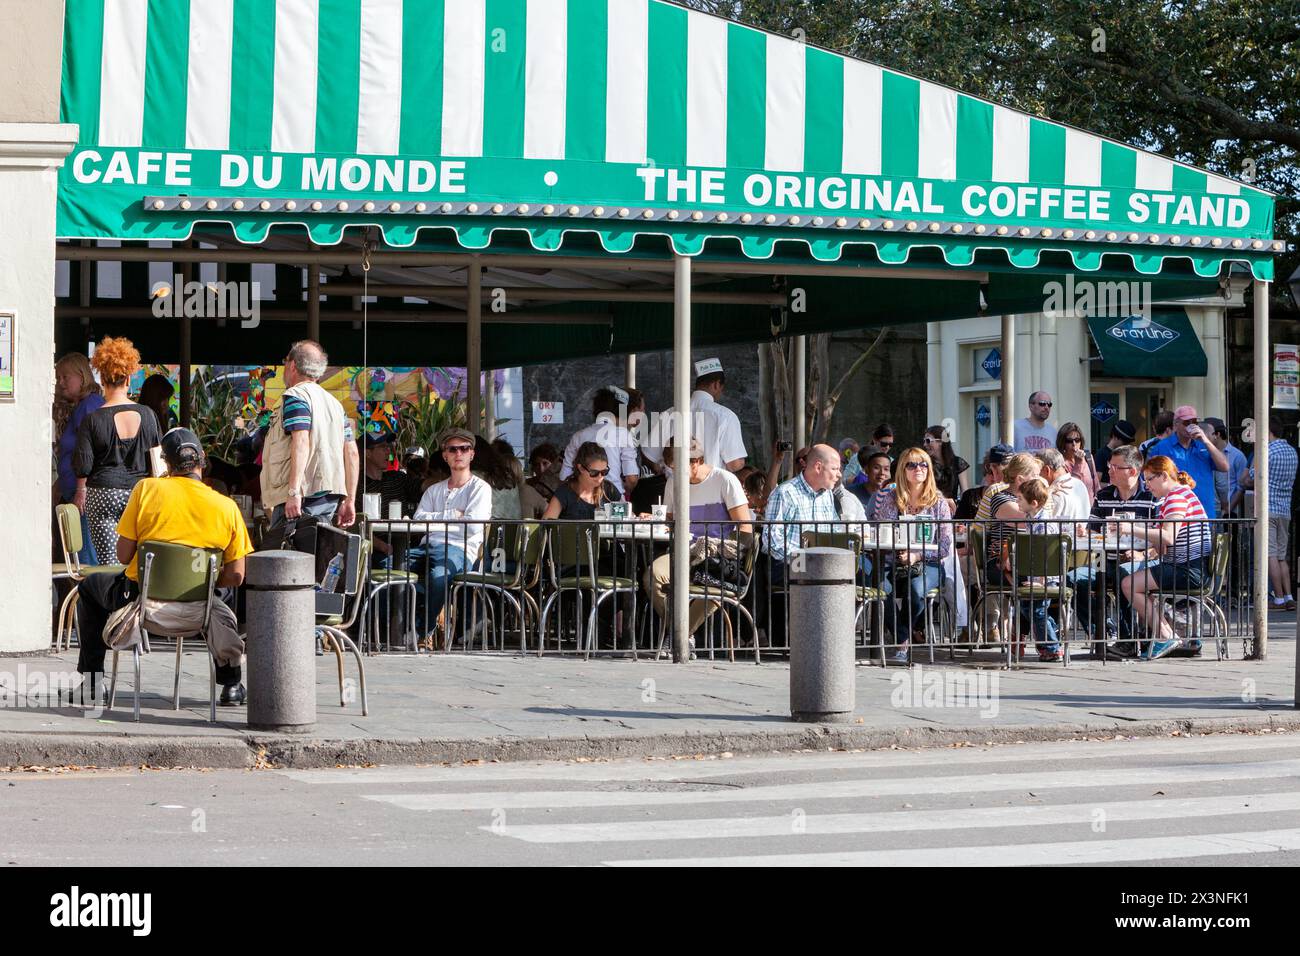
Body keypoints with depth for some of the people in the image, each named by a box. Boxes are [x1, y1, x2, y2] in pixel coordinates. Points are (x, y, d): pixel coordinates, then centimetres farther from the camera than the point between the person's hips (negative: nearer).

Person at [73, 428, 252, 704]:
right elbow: (235, 576, -5)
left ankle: (91, 678, 30)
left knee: (90, 587, 31)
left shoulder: (146, 488, -8)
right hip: (193, 612, 1)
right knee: (222, 614, 38)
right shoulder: (227, 507, -6)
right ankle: (231, 684, 27)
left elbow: (124, 555, -7)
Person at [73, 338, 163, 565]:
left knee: (108, 561, -2)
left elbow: (83, 464, -4)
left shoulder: (92, 420, -8)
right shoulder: (146, 415, 1)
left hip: (103, 495, -2)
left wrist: (81, 491, 13)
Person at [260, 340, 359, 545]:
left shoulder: (295, 396, -5)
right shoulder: (334, 403, 22)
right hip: (331, 497, 9)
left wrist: (293, 492, -24)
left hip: (303, 497, -9)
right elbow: (352, 454, 18)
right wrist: (349, 500, 20)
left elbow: (301, 443, -19)